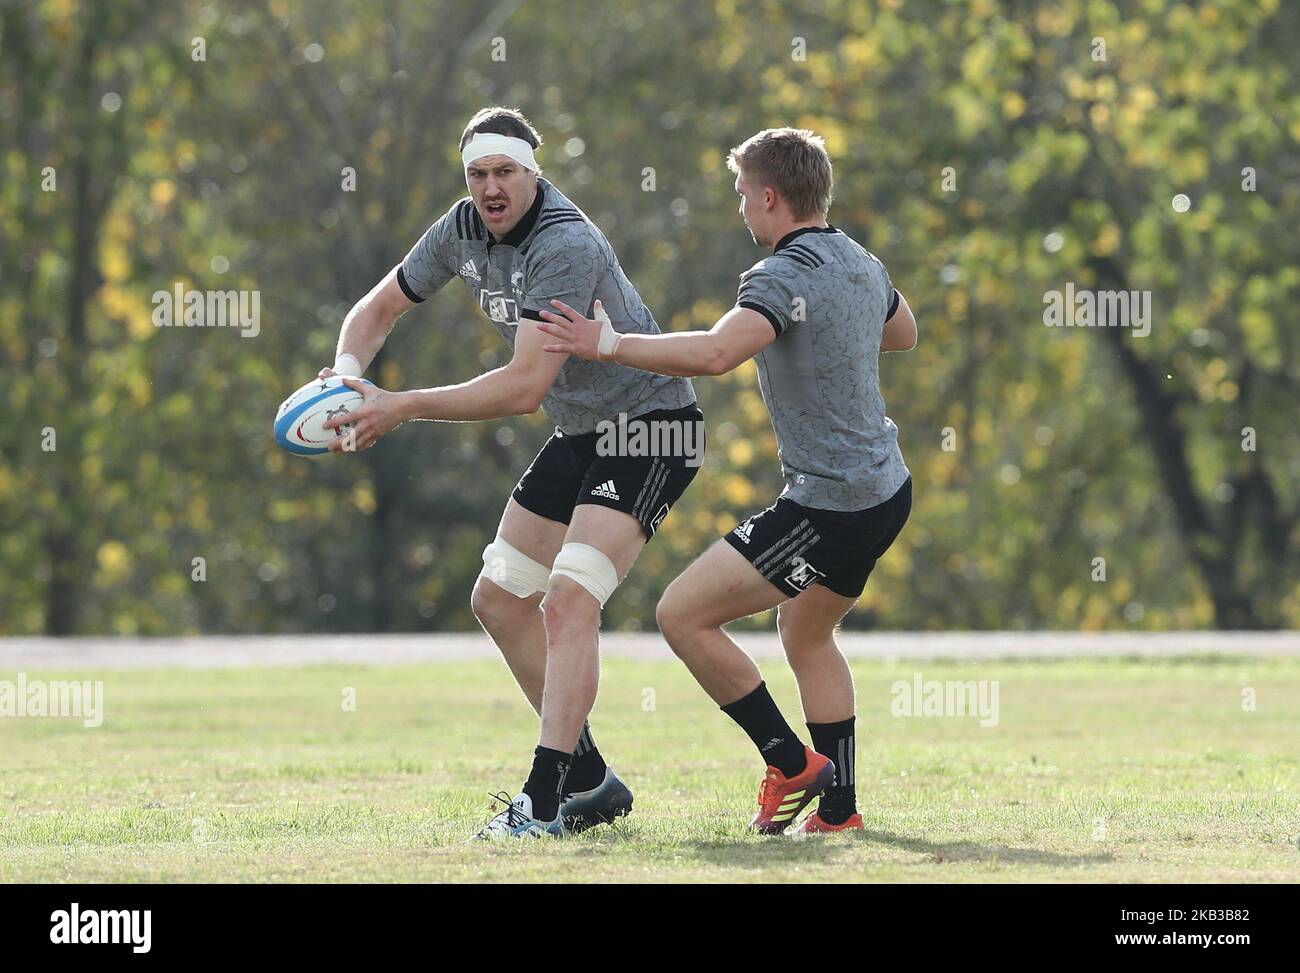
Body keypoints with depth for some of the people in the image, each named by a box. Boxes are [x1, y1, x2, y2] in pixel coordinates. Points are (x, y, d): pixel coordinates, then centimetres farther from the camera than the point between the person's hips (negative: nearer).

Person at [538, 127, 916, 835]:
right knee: (805, 634, 27)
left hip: (829, 504, -10)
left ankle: (791, 764, -1)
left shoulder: (785, 275, -18)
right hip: (884, 489, 10)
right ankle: (837, 807, 28)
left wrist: (610, 345, -26)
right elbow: (902, 332, 33)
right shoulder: (861, 265, 11)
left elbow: (713, 353, -34)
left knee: (683, 613, -7)